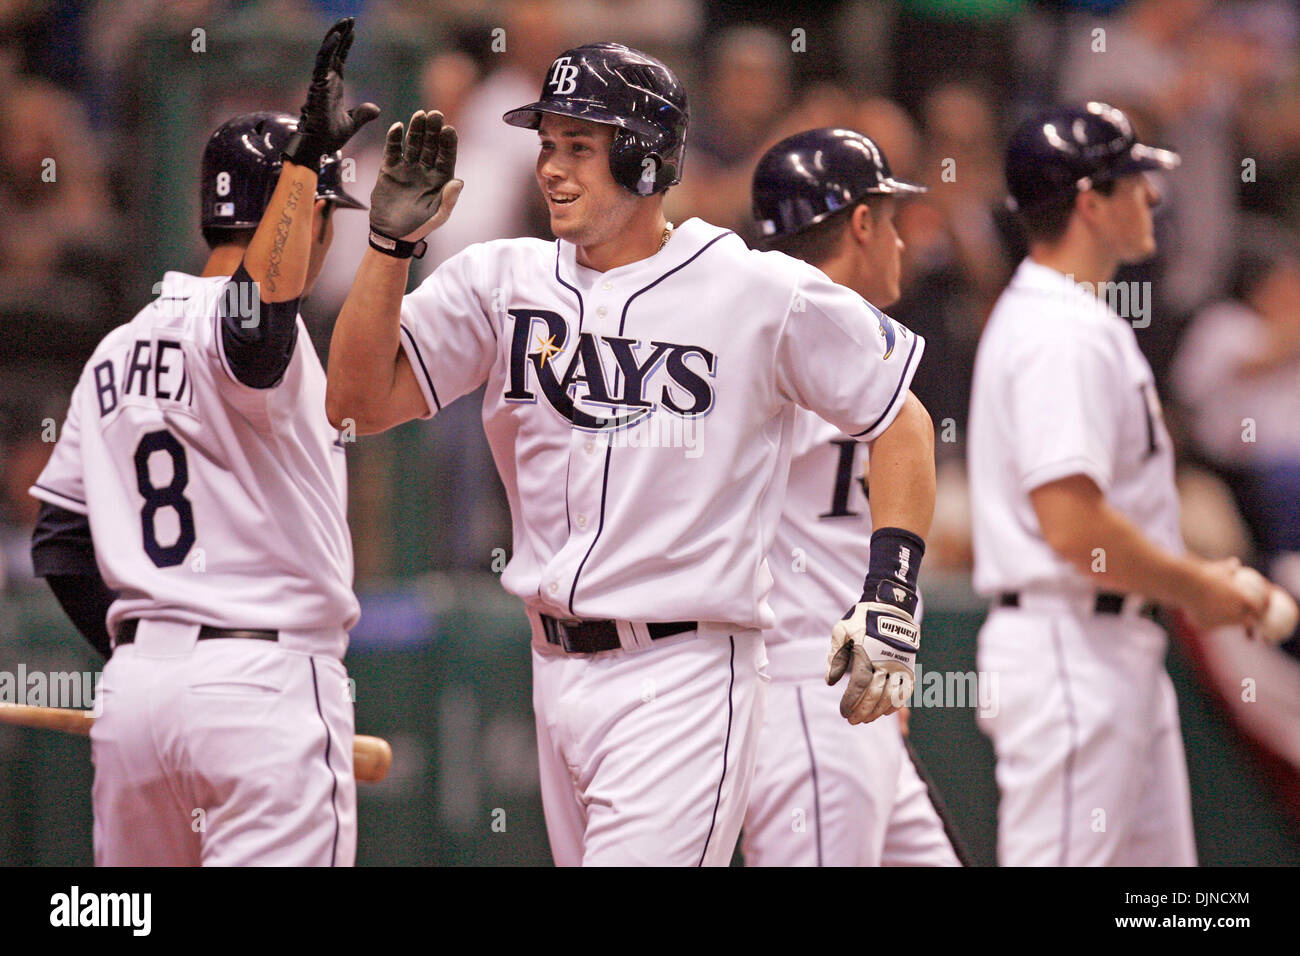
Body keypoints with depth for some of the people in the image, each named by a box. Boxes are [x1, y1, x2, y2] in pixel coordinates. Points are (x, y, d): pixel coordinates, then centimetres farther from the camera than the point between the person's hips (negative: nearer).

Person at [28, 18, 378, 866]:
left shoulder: (118, 351, 16)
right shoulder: (227, 320, -8)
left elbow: (61, 540, 19)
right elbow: (255, 326, -35)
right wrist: (307, 154, -32)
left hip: (134, 681, 8)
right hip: (267, 677, -8)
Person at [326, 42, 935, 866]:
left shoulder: (761, 293, -5)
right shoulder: (503, 282, 7)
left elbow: (902, 422, 3)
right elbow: (359, 402, 2)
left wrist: (893, 592, -7)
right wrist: (392, 242, -8)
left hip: (683, 681, -6)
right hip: (557, 672, 6)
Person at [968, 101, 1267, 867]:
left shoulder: (1090, 321, 17)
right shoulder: (1064, 336, -17)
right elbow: (1073, 526, -25)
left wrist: (1194, 575, 12)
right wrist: (1196, 589, -12)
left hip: (1120, 652, 11)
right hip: (1070, 652, -11)